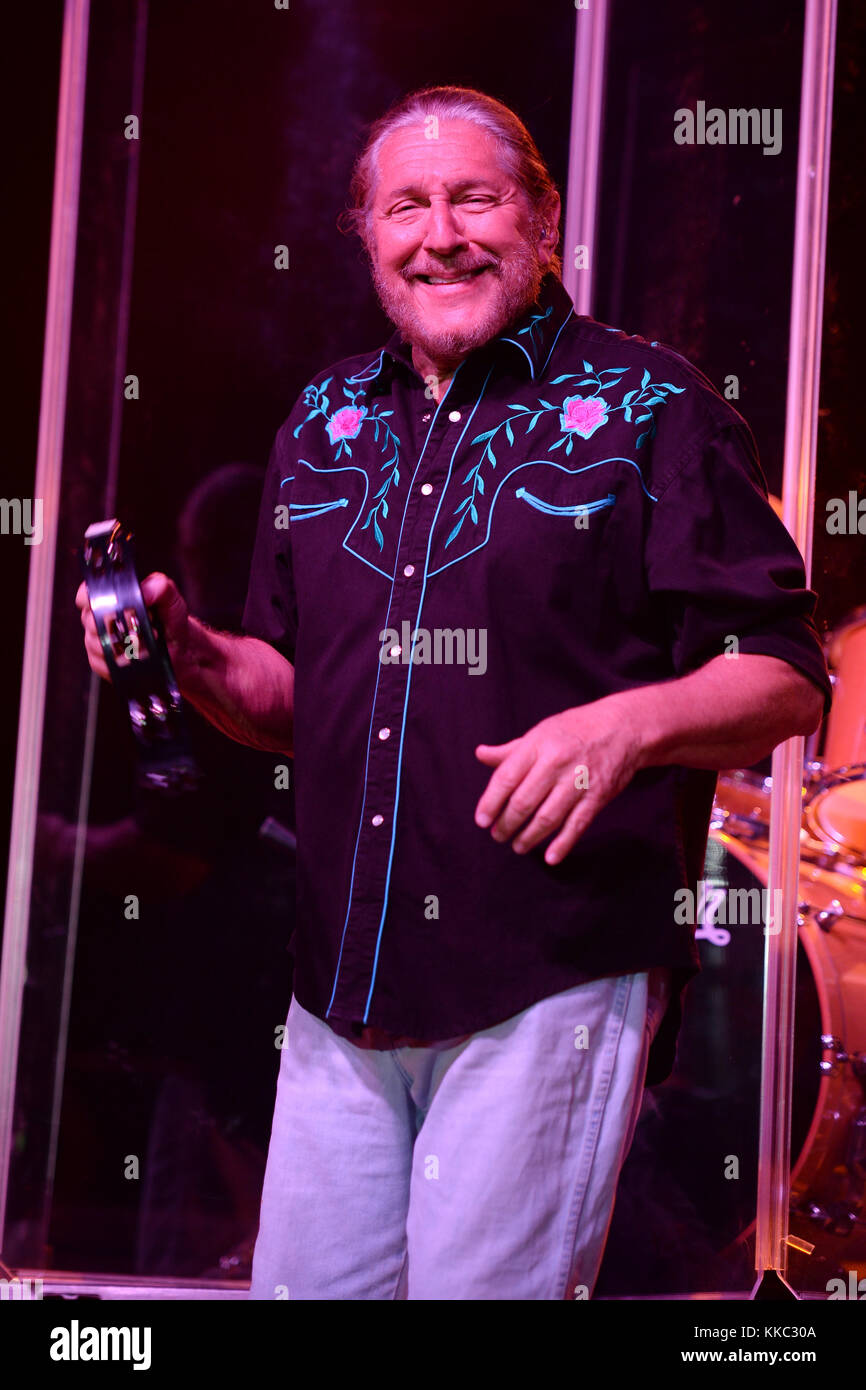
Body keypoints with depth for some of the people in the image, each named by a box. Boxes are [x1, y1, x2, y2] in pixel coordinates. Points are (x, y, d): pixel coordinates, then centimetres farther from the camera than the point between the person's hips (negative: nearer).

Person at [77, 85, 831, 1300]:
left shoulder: (646, 405, -2)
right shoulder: (324, 423, 14)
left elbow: (787, 682, -5)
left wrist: (630, 720, -24)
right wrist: (197, 660, -2)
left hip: (551, 983, -5)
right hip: (342, 986, 5)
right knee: (301, 1285, 12)